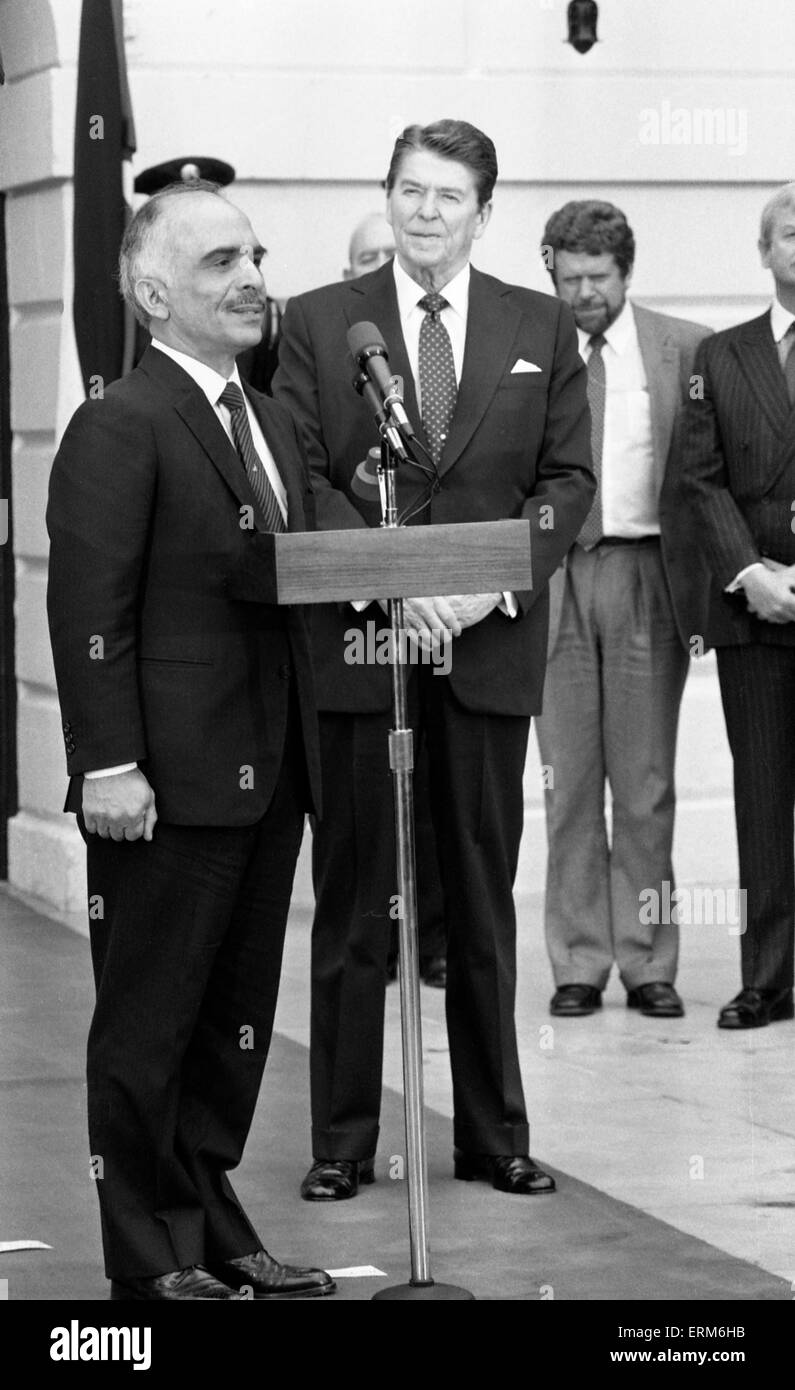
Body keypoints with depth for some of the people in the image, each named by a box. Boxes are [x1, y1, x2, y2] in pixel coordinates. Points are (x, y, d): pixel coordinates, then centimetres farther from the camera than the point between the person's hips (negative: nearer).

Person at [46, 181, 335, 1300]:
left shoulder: (275, 424, 16)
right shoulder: (118, 429, -11)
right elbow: (90, 612, -15)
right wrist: (109, 765, -20)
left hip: (268, 781, 8)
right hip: (172, 783, -8)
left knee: (237, 1018, 15)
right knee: (150, 1026, 2)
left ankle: (212, 1227, 26)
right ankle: (150, 1259, 10)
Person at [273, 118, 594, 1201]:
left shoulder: (542, 331, 8)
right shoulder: (316, 324, 3)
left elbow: (568, 480, 4)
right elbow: (301, 479, -3)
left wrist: (494, 581, -12)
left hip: (489, 647, 1)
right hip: (354, 645, -1)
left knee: (483, 901, 8)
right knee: (351, 901, 4)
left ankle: (493, 1134, 16)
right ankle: (343, 1140, 10)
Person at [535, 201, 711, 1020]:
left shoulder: (685, 350, 4)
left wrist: (706, 581, -2)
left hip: (648, 577, 0)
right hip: (554, 581, 0)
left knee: (646, 784, 3)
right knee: (569, 783, 4)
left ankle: (648, 963, 10)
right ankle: (577, 963, 10)